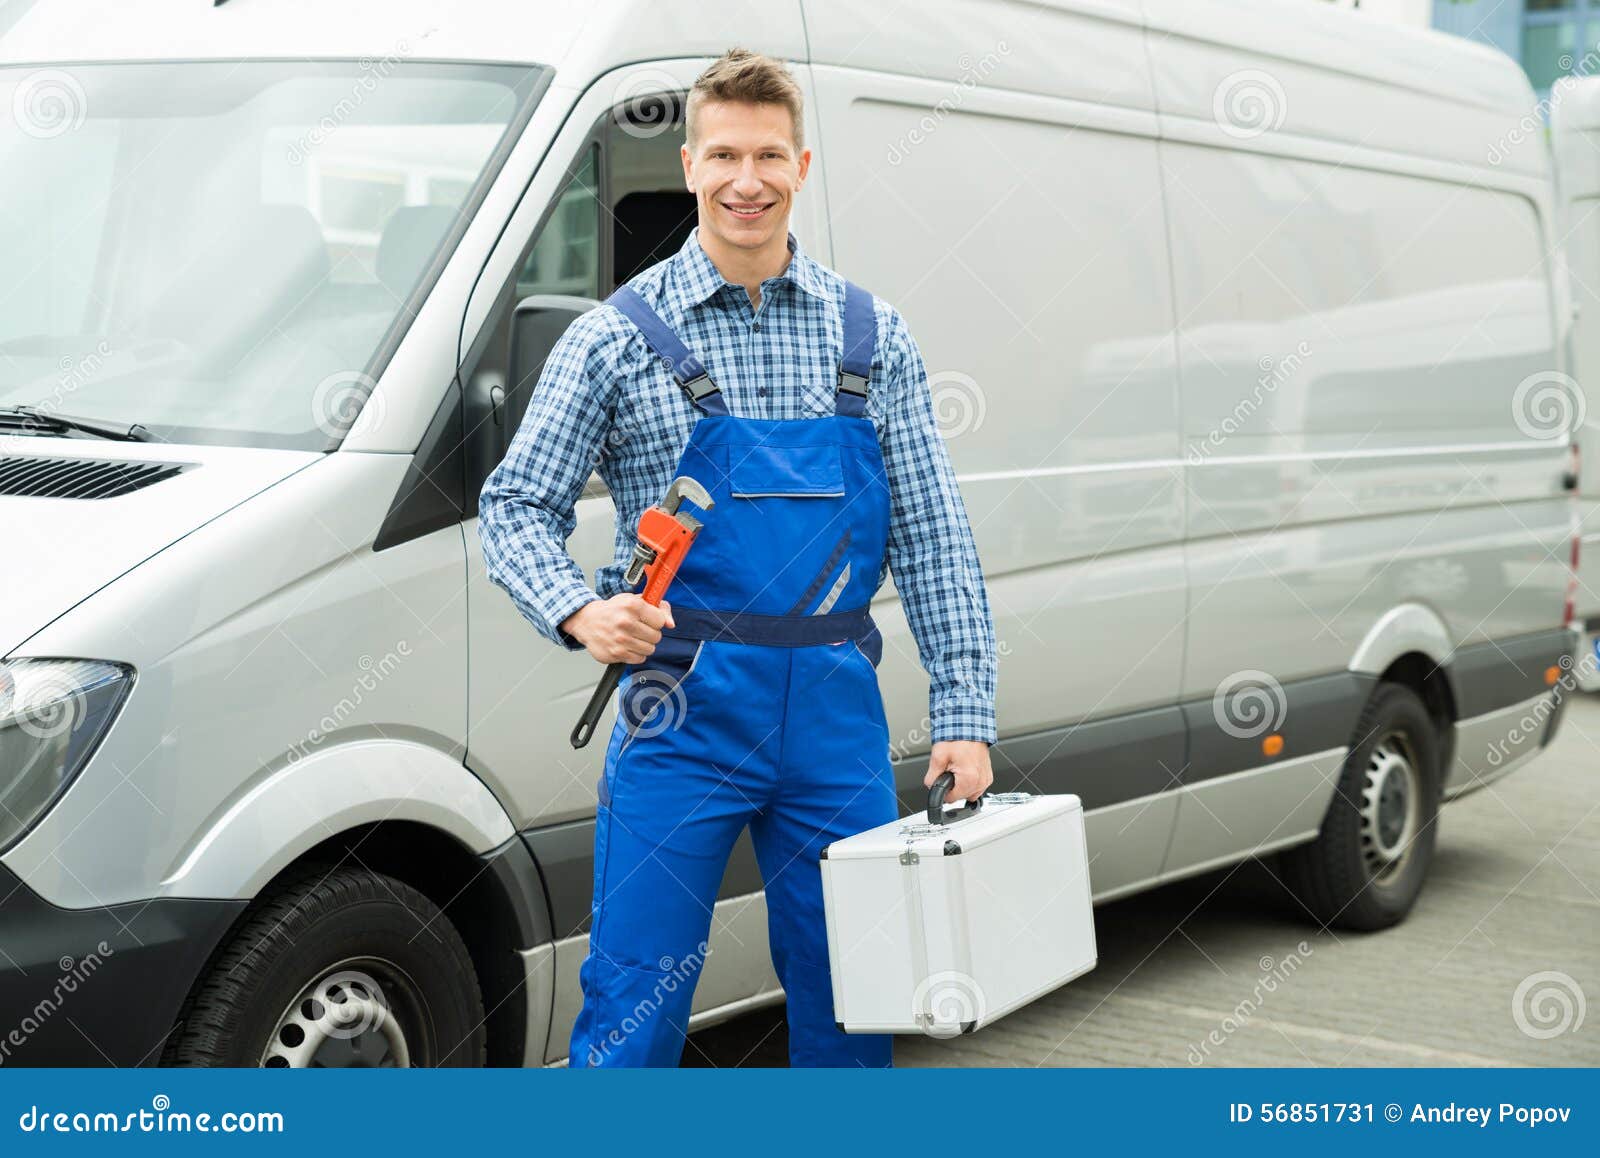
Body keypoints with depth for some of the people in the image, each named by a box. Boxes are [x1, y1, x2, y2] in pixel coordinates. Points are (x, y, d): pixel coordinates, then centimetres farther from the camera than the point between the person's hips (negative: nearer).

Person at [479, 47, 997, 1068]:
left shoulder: (871, 335, 8)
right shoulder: (620, 335, 2)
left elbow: (932, 541, 8)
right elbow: (518, 507, 3)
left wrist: (965, 716, 1)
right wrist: (580, 610, -17)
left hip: (838, 714, 3)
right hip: (684, 714, -2)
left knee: (850, 1001, 10)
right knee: (635, 1006, -1)